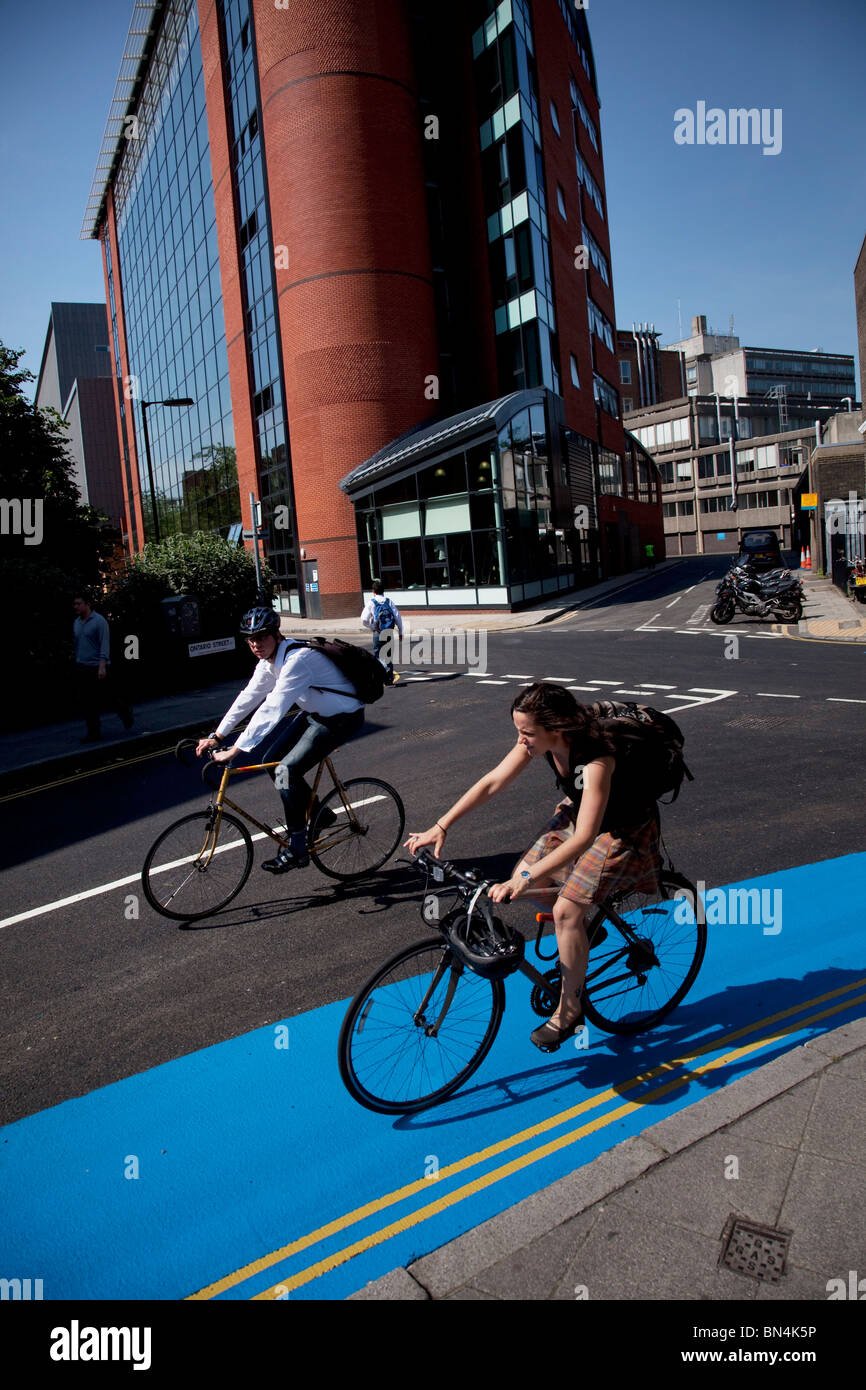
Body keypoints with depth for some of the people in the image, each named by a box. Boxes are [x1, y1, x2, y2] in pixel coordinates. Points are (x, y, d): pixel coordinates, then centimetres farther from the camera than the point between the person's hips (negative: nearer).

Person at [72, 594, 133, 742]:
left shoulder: (99, 621, -10)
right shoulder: (76, 623, 10)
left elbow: (105, 645, -16)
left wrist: (102, 666, -25)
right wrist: (78, 664, 20)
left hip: (99, 668, -6)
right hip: (82, 669, 6)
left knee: (108, 697, 3)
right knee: (87, 703, 2)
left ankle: (125, 712, 32)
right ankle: (94, 733, 7)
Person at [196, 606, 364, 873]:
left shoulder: (297, 659, -31)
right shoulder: (269, 661, -1)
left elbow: (271, 710, -37)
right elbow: (248, 697, 6)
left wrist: (234, 750, -37)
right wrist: (216, 736, 4)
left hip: (342, 718, -10)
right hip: (314, 713, 10)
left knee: (286, 771, -18)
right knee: (270, 760, 6)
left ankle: (297, 851, -5)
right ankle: (317, 814, 22)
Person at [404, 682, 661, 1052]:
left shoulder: (597, 759, -37)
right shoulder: (538, 740, -18)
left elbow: (583, 838, -42)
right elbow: (492, 782, -12)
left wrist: (527, 880, -48)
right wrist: (440, 826, -17)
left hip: (623, 829, -7)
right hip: (577, 813, 7)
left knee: (566, 911, -15)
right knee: (523, 883, -5)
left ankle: (568, 1011, 4)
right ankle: (583, 922, 23)